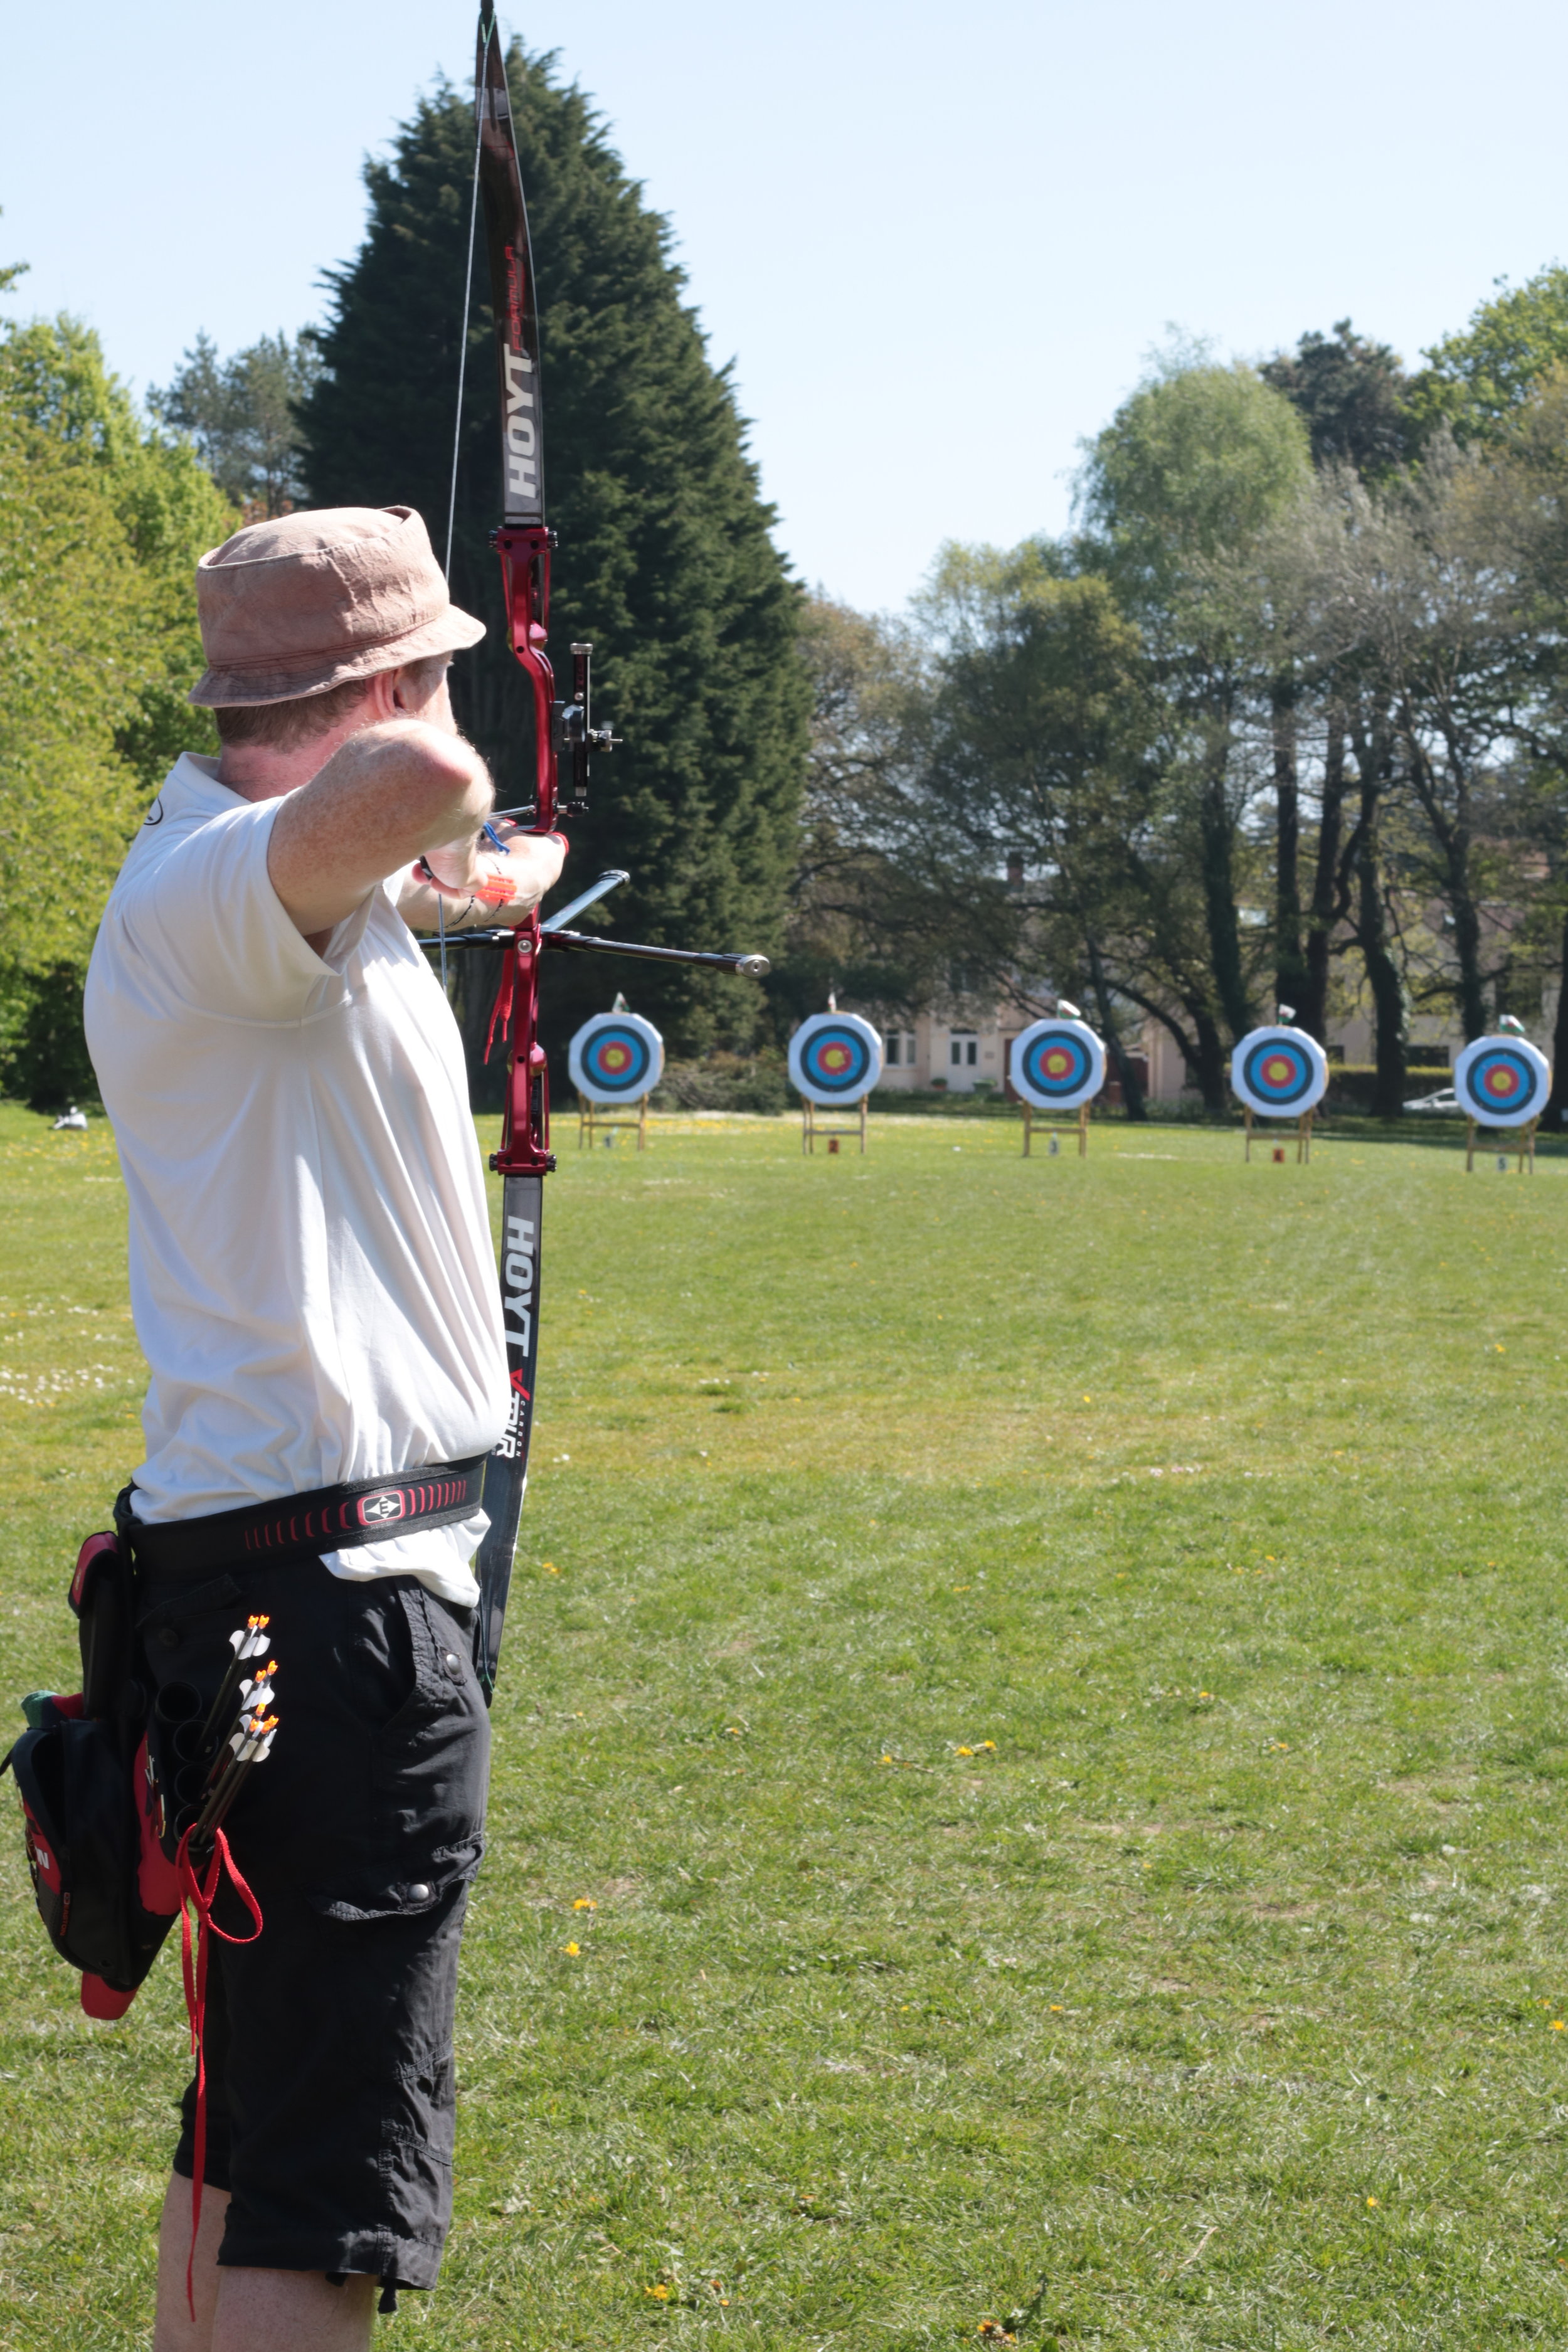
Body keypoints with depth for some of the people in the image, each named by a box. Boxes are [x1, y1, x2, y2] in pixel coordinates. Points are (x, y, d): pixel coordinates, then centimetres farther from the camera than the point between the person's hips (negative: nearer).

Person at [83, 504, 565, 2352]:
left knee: (250, 2128, 22)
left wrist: (455, 885, 58)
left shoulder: (267, 896, 14)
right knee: (324, 2203, -9)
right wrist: (449, 815, -16)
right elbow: (408, 790, -39)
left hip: (252, 1571, 11)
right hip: (331, 1591, -11)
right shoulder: (214, 887, -17)